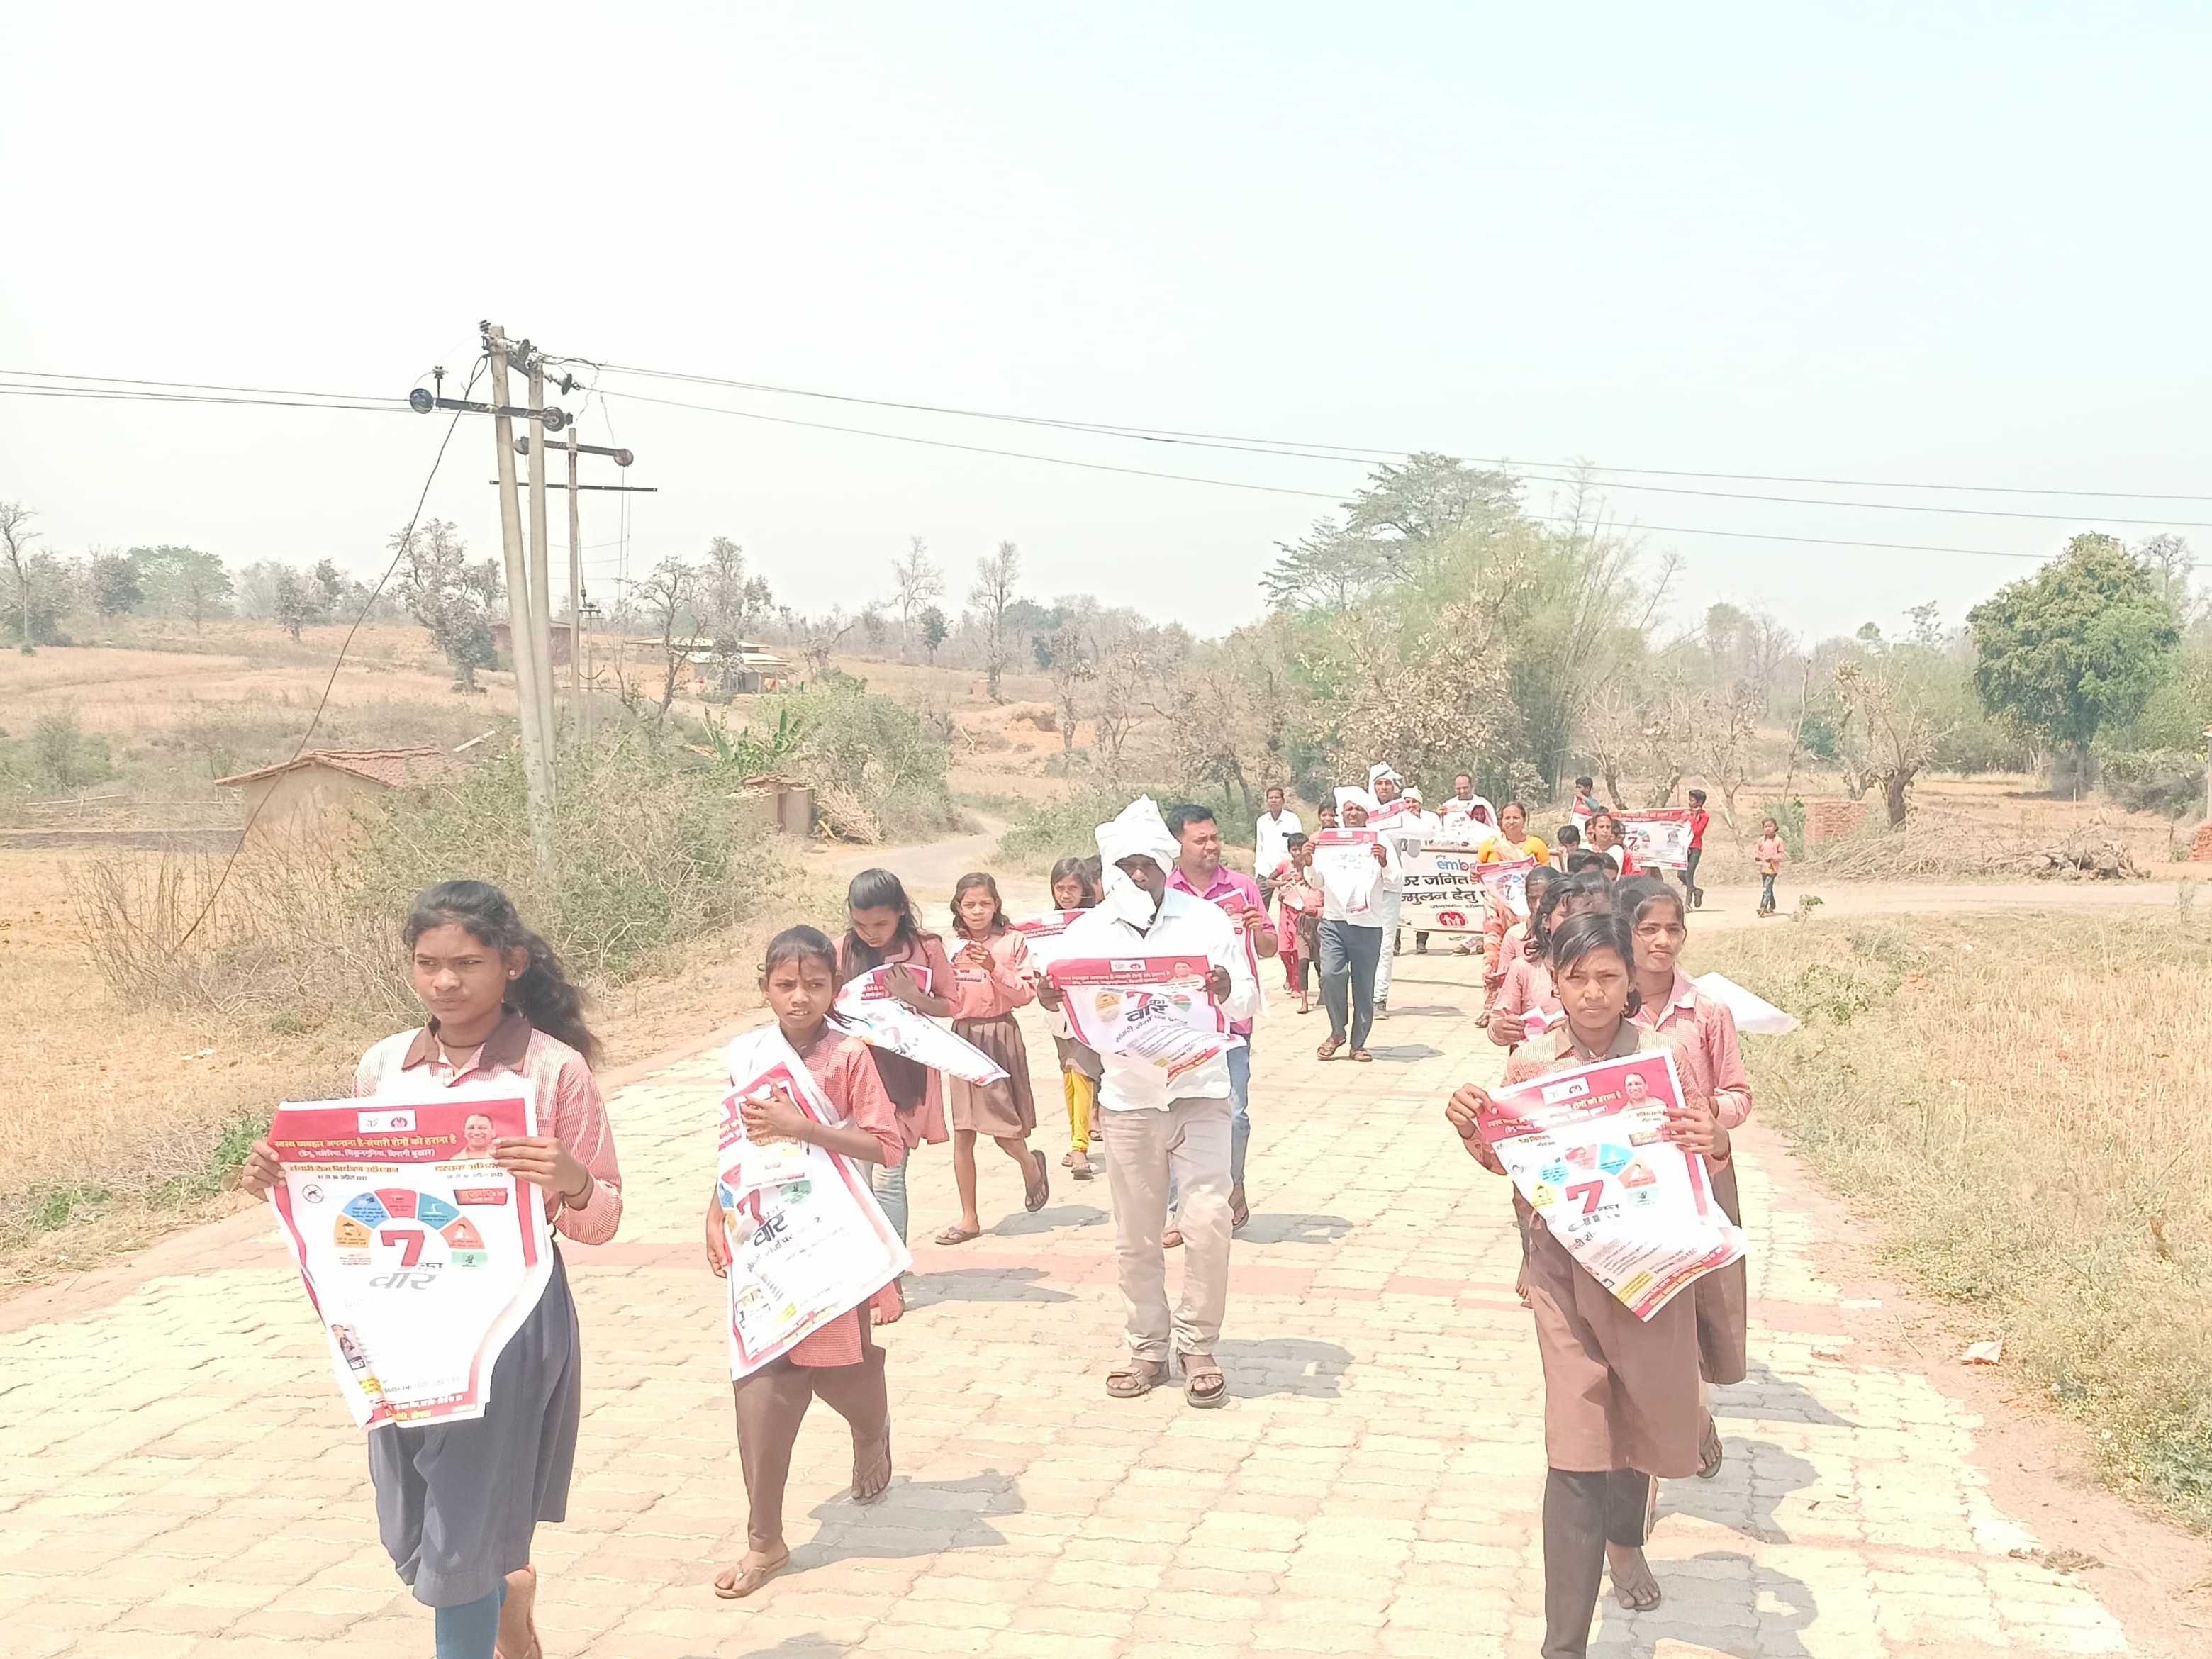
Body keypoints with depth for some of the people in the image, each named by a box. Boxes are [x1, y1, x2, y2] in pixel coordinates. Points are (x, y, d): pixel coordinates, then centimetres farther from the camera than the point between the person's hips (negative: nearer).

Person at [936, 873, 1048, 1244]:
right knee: (962, 1134, 2)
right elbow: (945, 1002, 6)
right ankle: (969, 1219, 10)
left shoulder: (1012, 942, -2)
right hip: (962, 1036, 3)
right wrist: (955, 971, -12)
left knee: (1004, 1132, -2)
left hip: (1001, 1036, -3)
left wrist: (994, 968, -18)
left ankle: (1032, 1165, 34)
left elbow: (1026, 995, -6)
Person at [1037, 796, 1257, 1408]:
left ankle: (1197, 1347, 7)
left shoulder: (1205, 920, -1)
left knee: (1207, 1219, -10)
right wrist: (1050, 1000, -19)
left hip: (1198, 1091, -2)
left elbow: (1248, 1001, 0)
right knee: (1135, 1237, 8)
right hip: (1126, 1099, 2)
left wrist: (1229, 990, -24)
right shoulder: (1088, 931, 3)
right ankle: (1148, 1350, 21)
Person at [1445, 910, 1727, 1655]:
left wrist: (1712, 1144, -24)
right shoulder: (1530, 1065, -1)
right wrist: (1470, 1128, -7)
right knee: (1575, 1446, -6)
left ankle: (1625, 1539, 53)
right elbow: (1505, 1160, 13)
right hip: (1564, 1265, 0)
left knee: (1646, 1417, 19)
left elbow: (1705, 1165, -1)